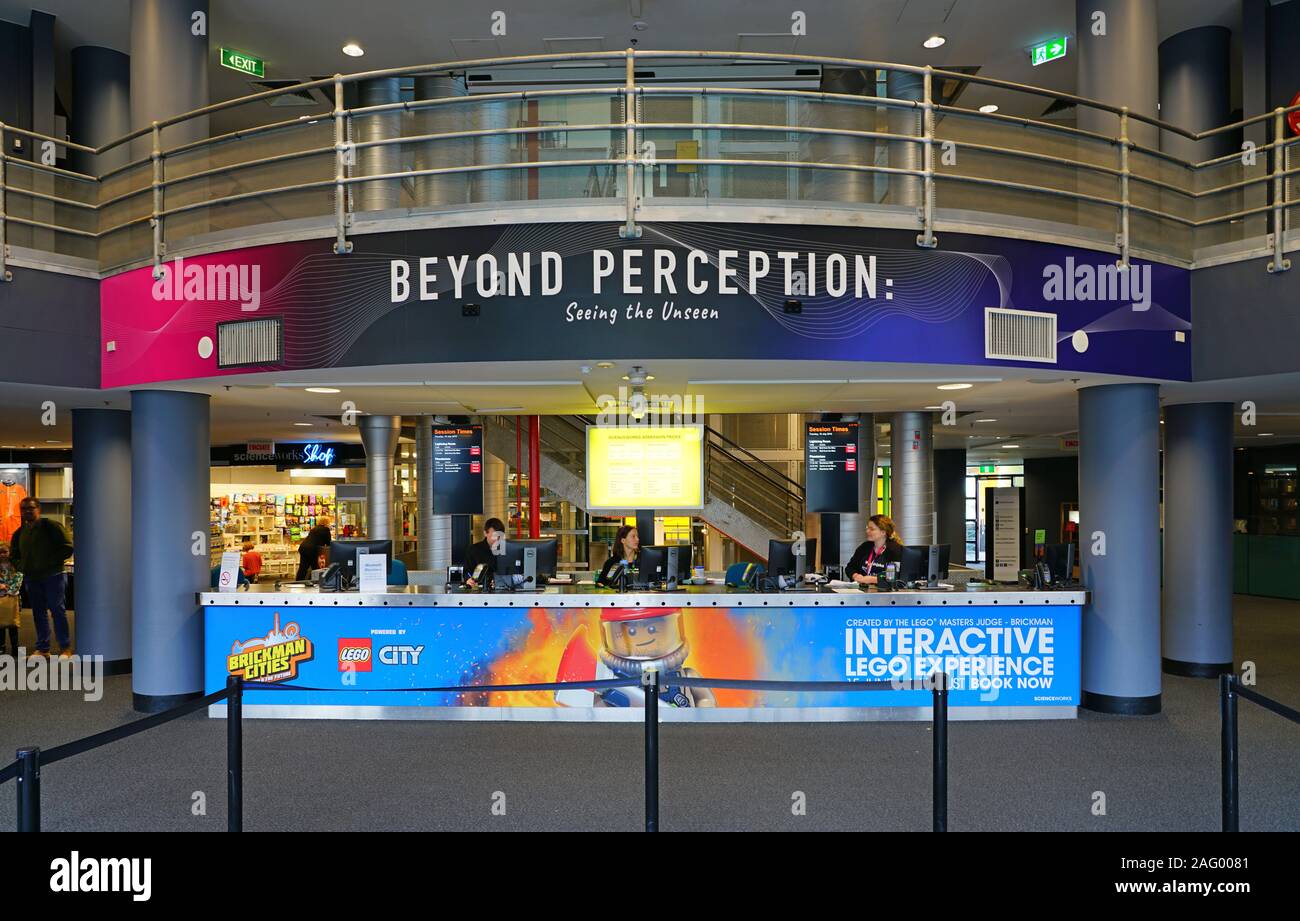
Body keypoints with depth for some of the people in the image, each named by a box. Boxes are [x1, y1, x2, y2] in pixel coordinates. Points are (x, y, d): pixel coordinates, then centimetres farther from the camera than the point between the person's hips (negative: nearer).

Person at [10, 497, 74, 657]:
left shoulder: (50, 526, -5)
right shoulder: (19, 533, 13)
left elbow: (67, 548, -9)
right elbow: (13, 556, 23)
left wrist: (51, 562, -15)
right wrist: (22, 566, 3)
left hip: (53, 576, -6)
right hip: (31, 578, 6)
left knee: (57, 610, -5)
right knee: (38, 613, 9)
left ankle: (65, 648, 0)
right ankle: (42, 648, 16)